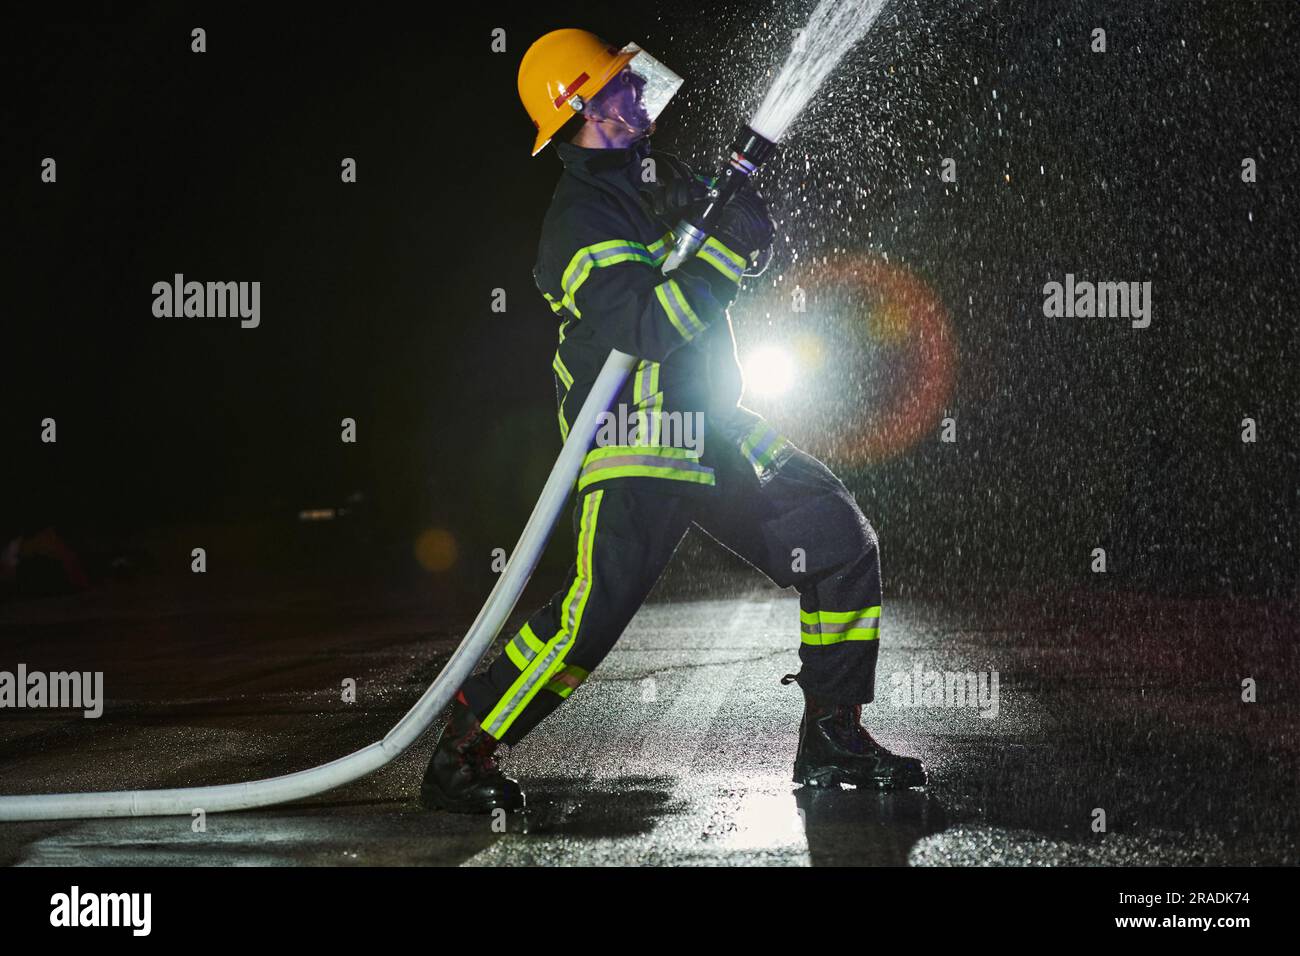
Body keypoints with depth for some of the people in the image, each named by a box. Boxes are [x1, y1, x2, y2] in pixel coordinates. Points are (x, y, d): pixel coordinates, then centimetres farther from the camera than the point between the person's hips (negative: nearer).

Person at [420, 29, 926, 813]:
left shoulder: (661, 176, 12)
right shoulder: (580, 223, -15)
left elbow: (755, 238, 23)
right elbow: (649, 324, -27)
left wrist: (735, 206, 1)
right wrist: (728, 248, -22)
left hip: (716, 429, 9)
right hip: (636, 444, -9)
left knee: (842, 545, 4)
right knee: (594, 613, -20)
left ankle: (833, 742, 13)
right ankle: (461, 754, -4)